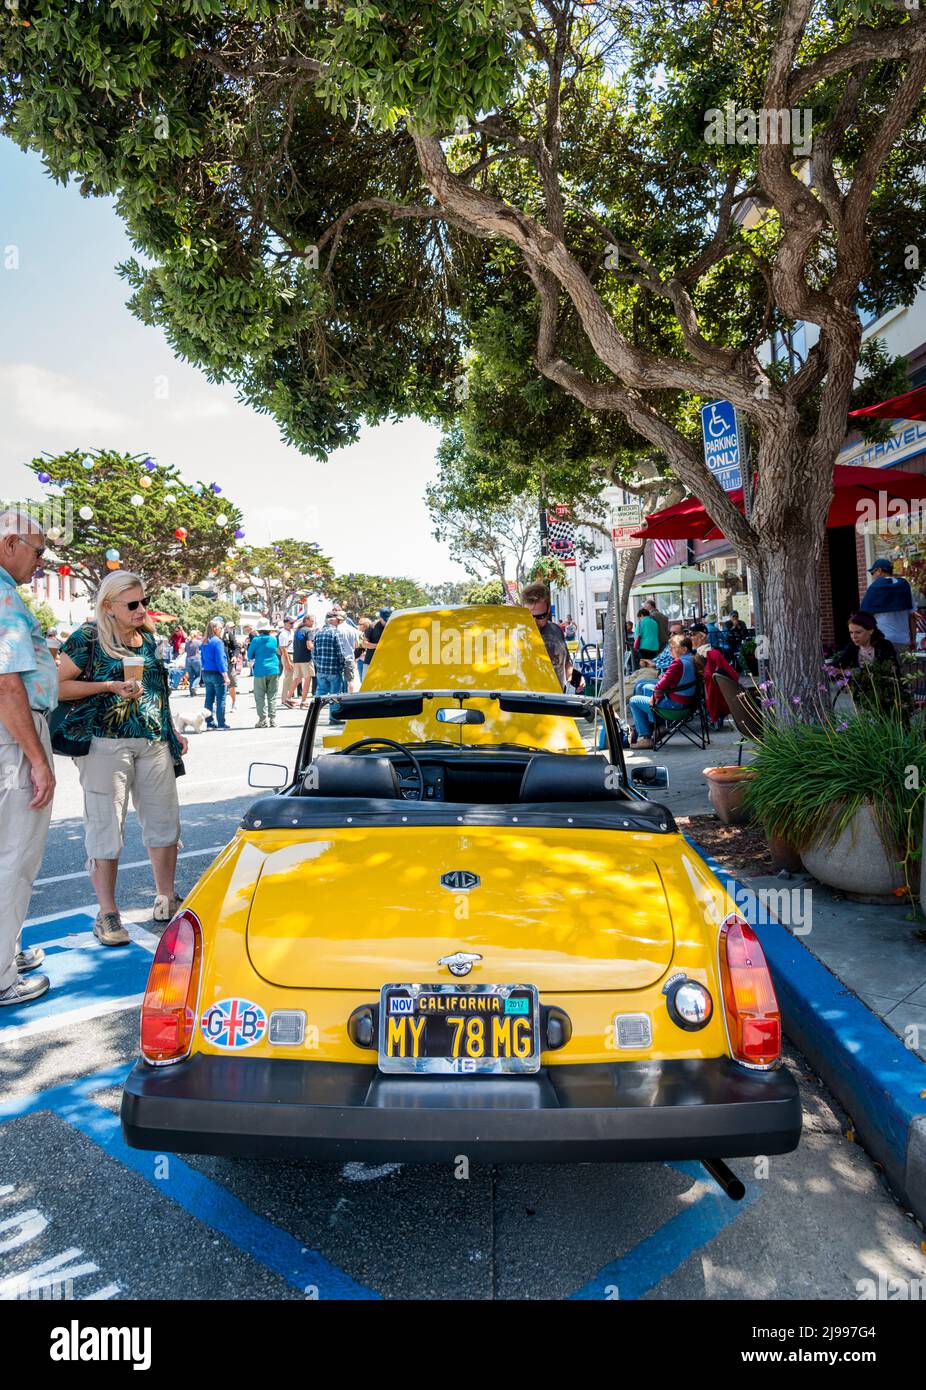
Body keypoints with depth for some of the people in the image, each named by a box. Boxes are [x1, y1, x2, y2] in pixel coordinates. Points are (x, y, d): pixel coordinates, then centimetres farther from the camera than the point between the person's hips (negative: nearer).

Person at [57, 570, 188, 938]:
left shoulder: (147, 638, 14)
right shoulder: (87, 639, -4)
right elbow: (59, 687, -8)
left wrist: (172, 732, 19)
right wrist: (109, 686, -16)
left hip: (154, 743, 6)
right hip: (106, 745, -6)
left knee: (165, 822, 9)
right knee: (106, 828, -1)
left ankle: (166, 898, 25)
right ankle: (107, 914, 9)